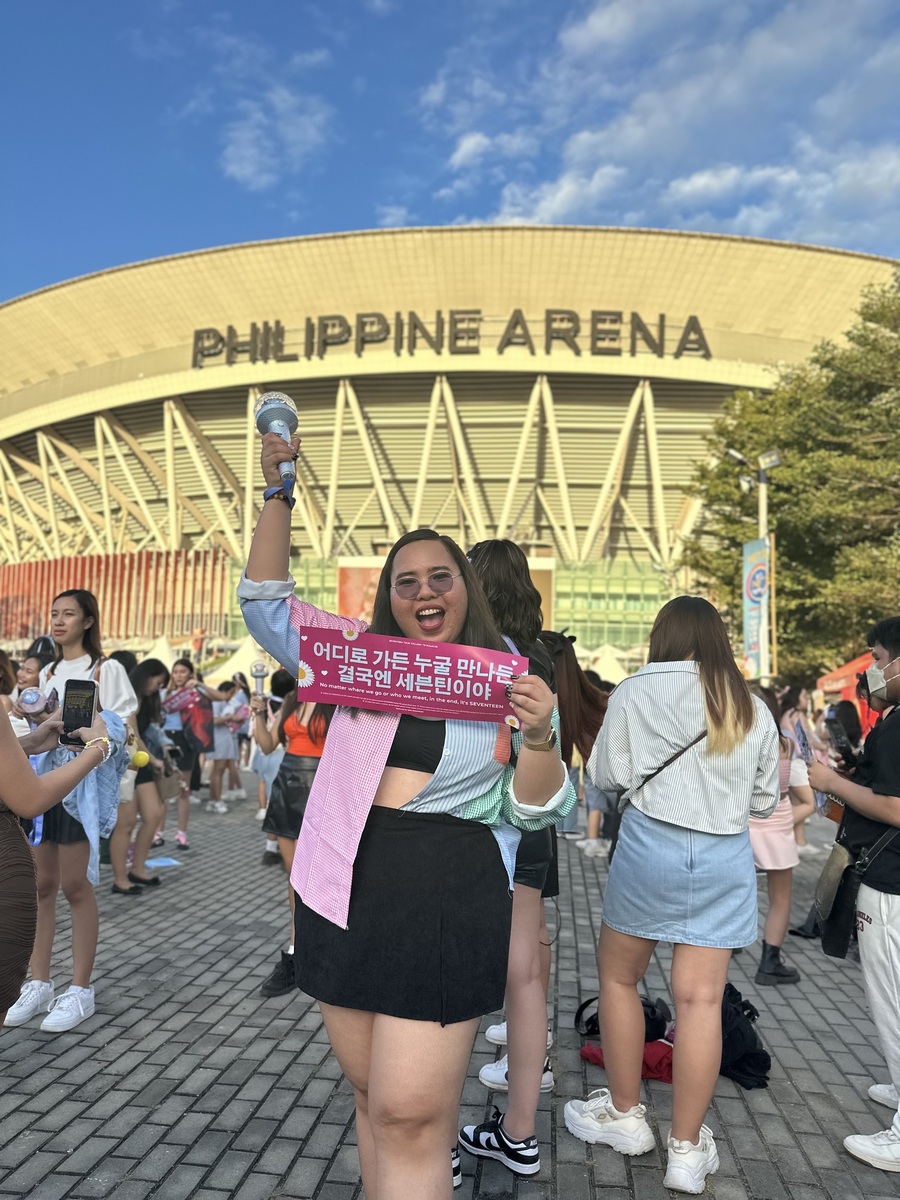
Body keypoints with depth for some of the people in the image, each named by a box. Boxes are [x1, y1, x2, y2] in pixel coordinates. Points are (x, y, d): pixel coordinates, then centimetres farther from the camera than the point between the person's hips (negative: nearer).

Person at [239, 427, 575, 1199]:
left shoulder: (505, 678, 1)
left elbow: (534, 809, 2)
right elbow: (267, 603, 9)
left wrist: (539, 736, -18)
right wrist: (277, 491, 1)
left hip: (446, 907, -3)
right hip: (345, 896, 4)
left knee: (410, 1116, -4)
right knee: (373, 1096, 16)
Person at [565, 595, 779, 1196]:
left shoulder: (637, 691, -7)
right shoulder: (754, 708, 5)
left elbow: (607, 774, -5)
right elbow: (765, 798, 10)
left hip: (652, 843, -3)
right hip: (726, 856, 4)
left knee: (619, 975, 16)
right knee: (701, 998, 8)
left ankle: (625, 1115, 28)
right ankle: (688, 1150, 18)